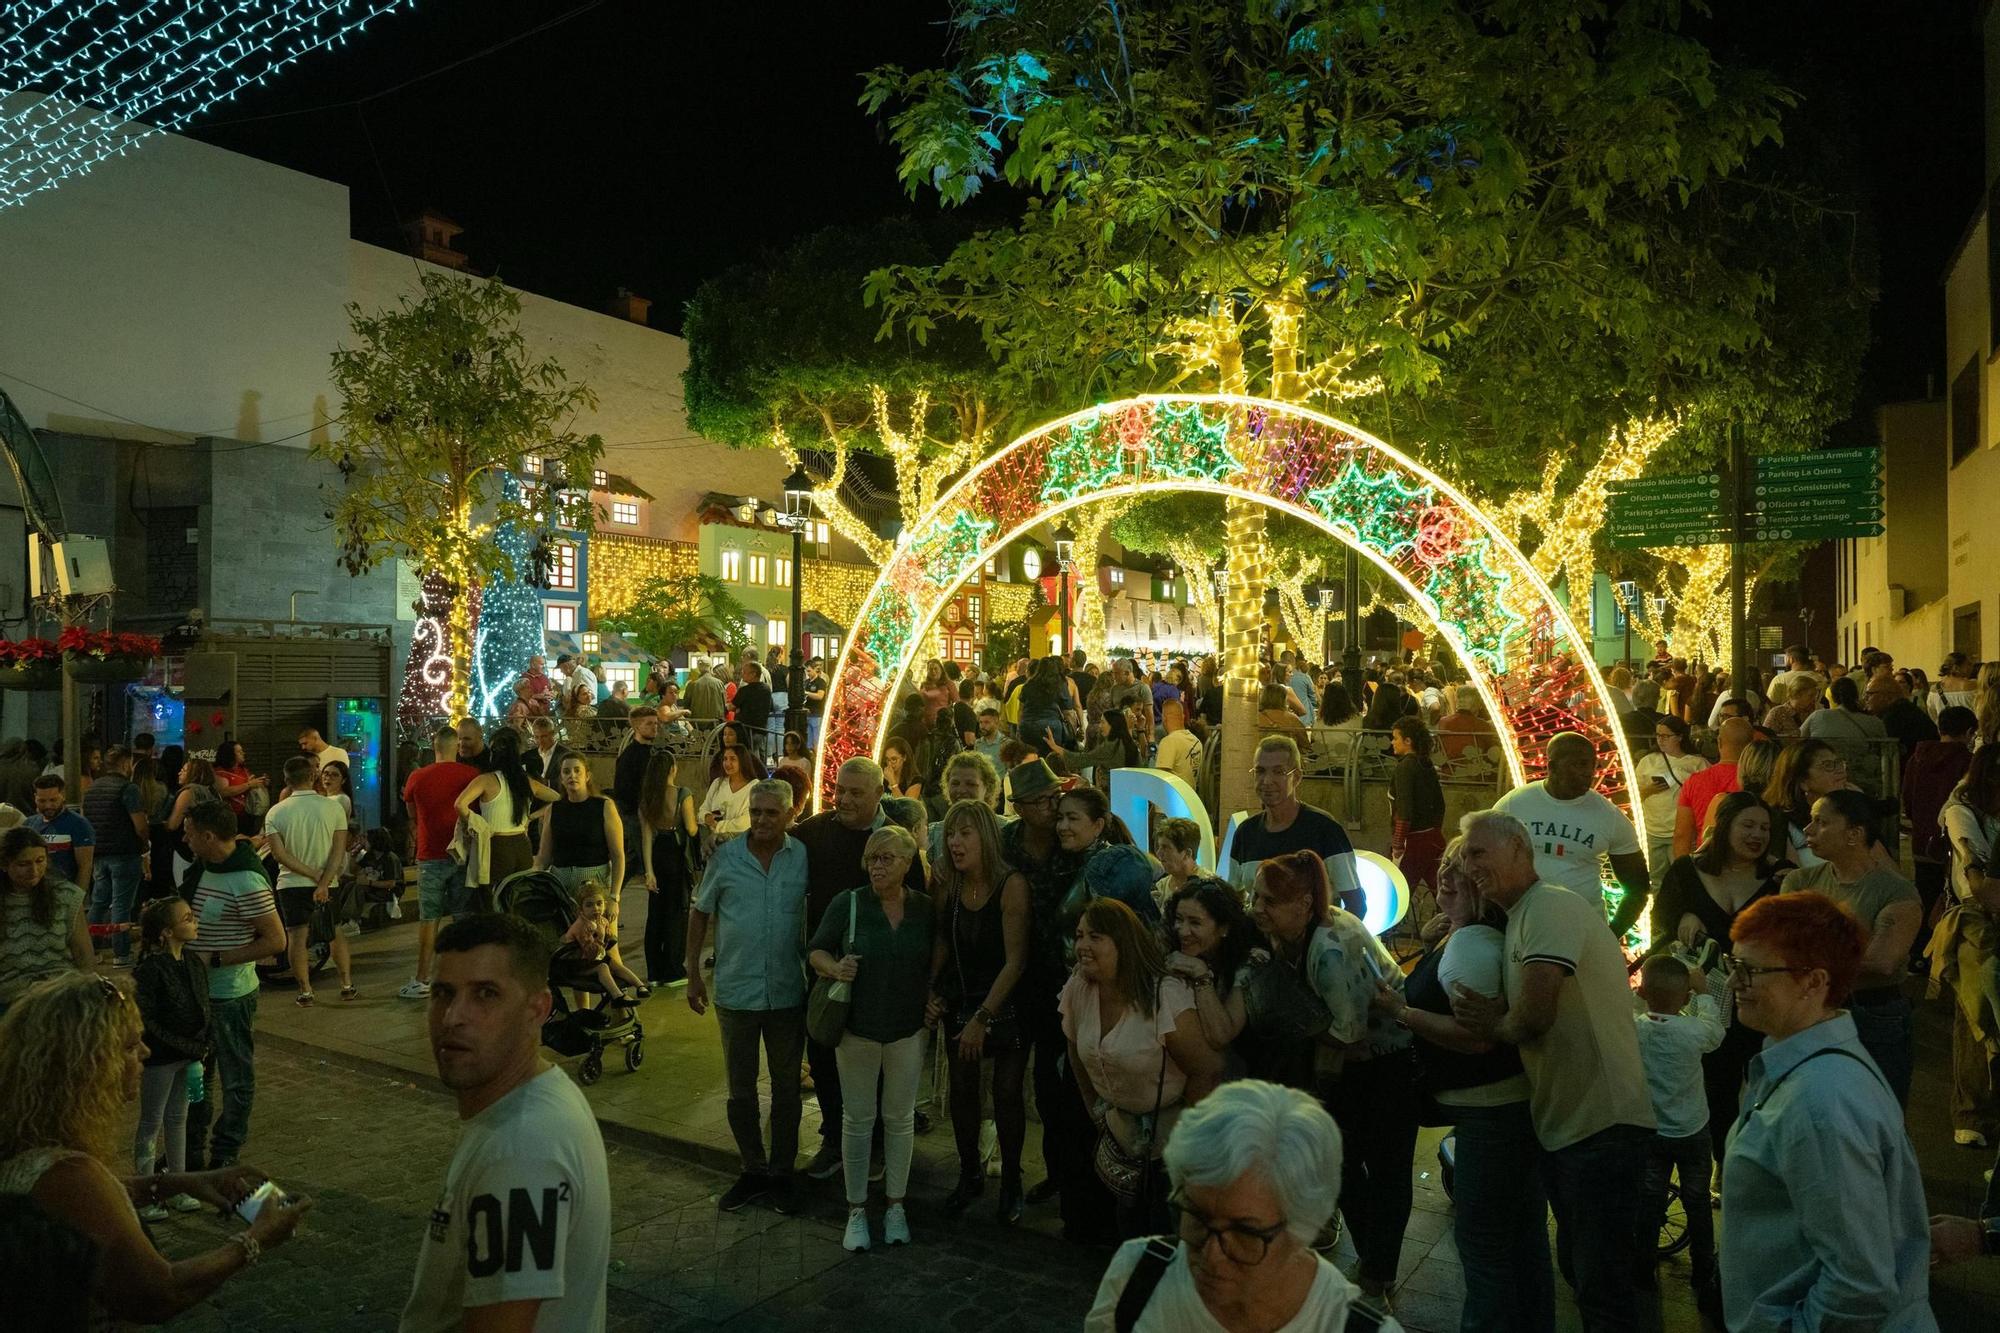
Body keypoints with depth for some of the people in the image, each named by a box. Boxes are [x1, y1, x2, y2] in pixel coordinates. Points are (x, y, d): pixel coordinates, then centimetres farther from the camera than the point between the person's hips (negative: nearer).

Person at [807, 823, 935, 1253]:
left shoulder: (925, 908, -2)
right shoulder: (848, 904, -8)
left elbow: (936, 961, 11)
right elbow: (816, 950, -1)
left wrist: (934, 997, -4)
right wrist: (834, 968, -21)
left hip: (908, 1028, 1)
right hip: (857, 1027, -1)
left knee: (900, 1118, 12)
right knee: (857, 1118, 8)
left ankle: (895, 1206, 27)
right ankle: (857, 1209, 22)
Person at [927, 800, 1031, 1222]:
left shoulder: (1011, 885, -23)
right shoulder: (946, 883, -9)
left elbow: (1016, 961, -21)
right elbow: (941, 941, 4)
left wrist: (982, 1018, -19)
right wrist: (932, 992, -6)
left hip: (1006, 1001, -4)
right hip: (960, 997, 4)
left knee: (1007, 1092, 3)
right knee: (961, 1087, 9)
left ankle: (1011, 1182, 23)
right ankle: (970, 1175, 28)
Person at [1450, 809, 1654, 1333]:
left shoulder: (1550, 906, -18)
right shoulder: (1520, 917, 14)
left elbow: (1533, 1018, -29)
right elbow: (1517, 1021, 12)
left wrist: (1492, 1024, -7)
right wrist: (1488, 1012, -10)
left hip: (1602, 1122, -10)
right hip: (1562, 1121, 10)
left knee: (1600, 1283, -1)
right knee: (1577, 1265, 23)